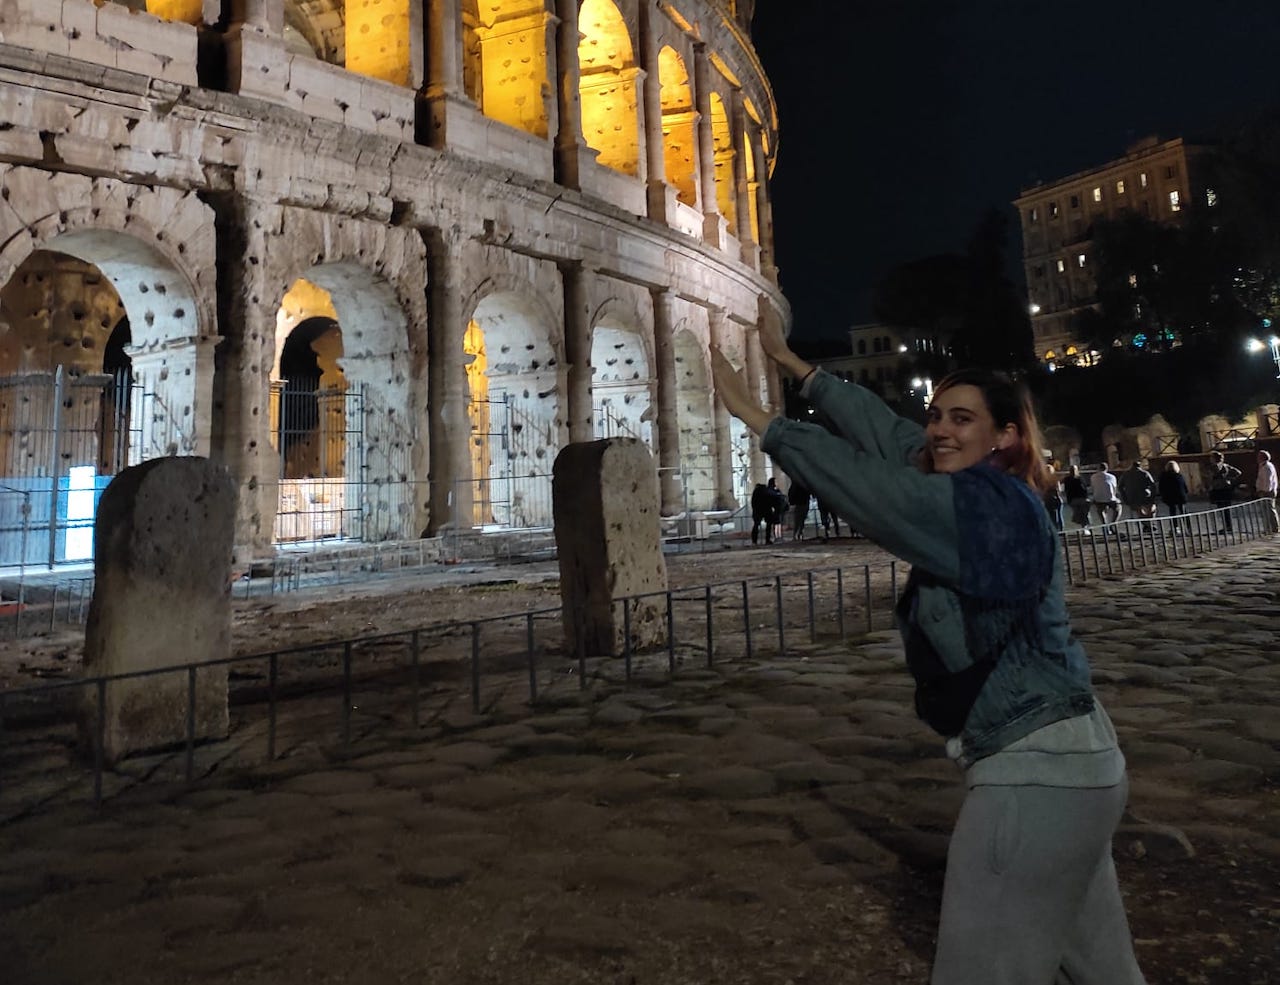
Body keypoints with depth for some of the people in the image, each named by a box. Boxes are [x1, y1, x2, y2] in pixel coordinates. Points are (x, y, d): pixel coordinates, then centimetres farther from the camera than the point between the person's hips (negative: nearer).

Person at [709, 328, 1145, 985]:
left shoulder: (990, 505, -19)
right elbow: (888, 435, 10)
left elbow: (869, 484, -25)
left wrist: (757, 418, -19)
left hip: (1033, 769, -10)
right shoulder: (990, 499, 8)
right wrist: (800, 371, 14)